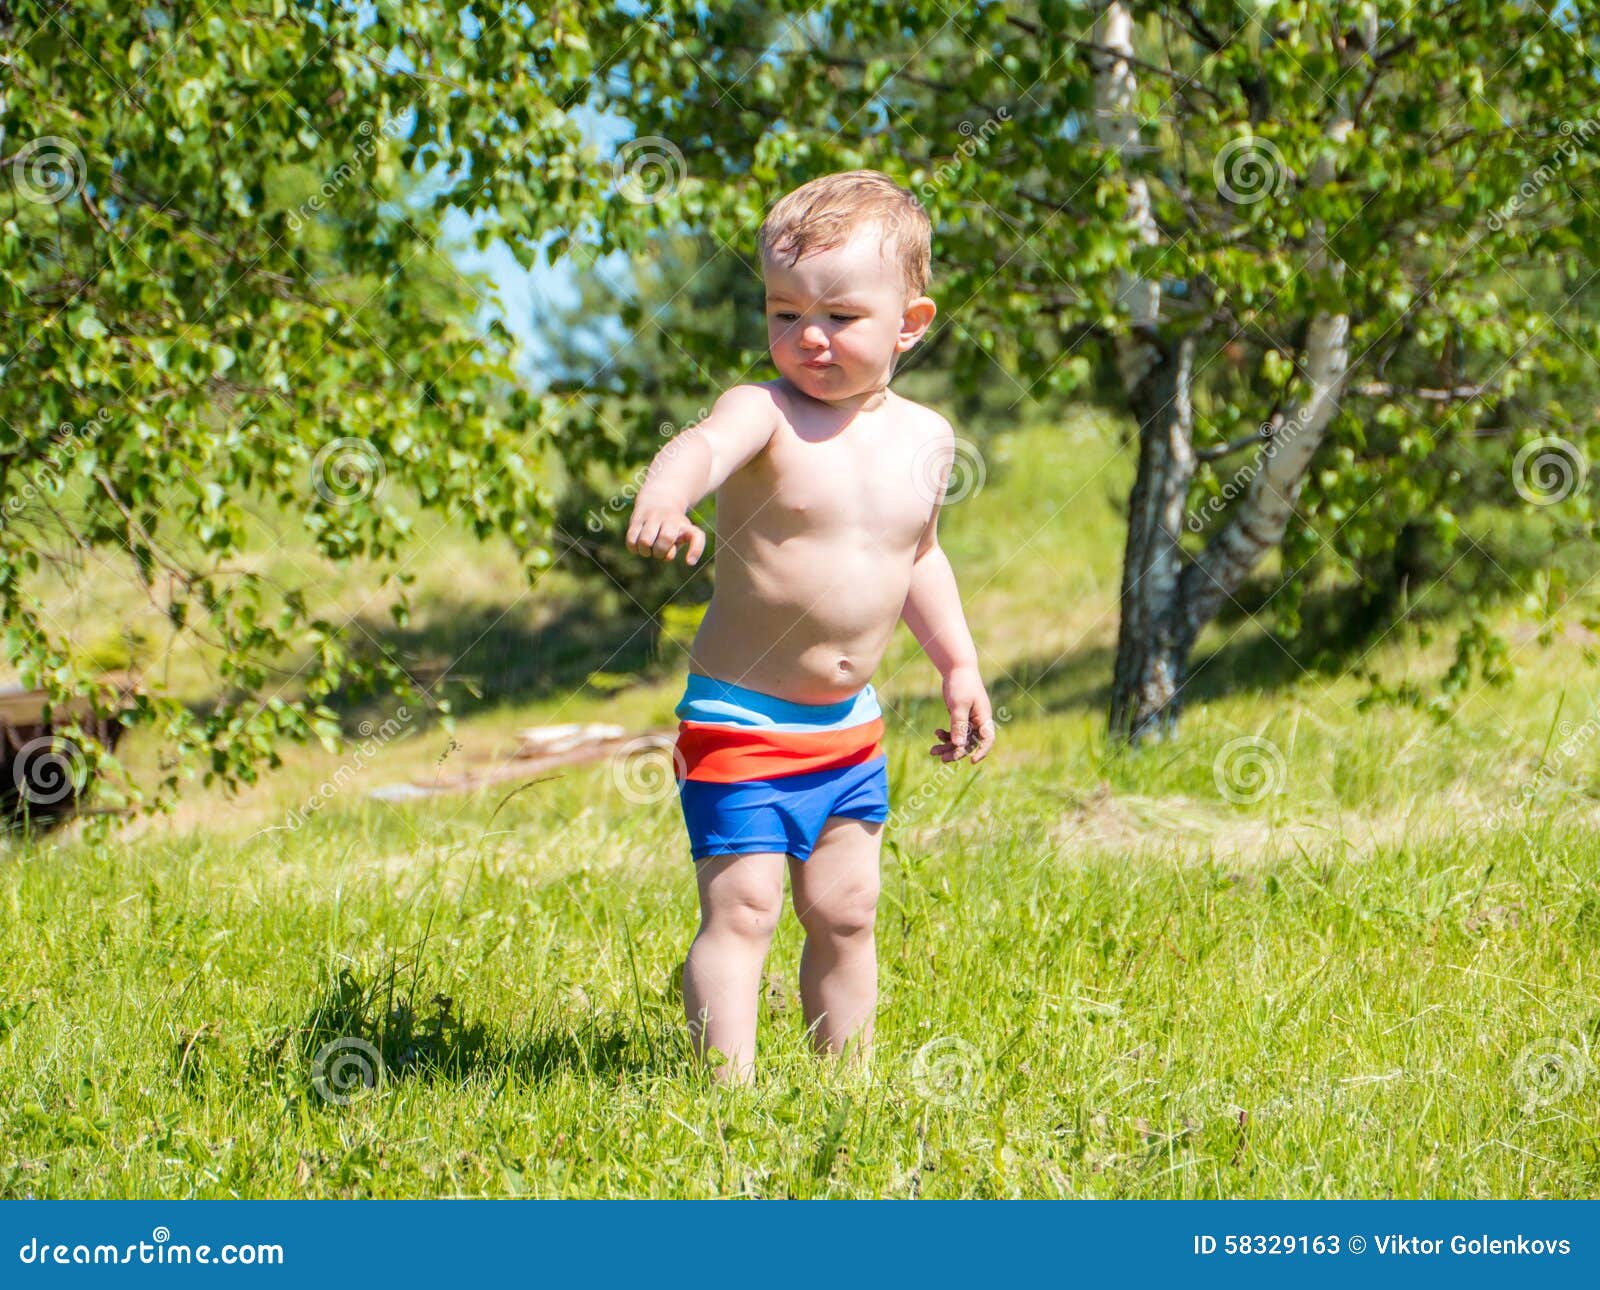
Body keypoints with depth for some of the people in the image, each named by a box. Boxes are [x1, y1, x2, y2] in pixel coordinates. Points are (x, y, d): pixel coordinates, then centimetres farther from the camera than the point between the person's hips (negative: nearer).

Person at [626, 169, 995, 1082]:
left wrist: (960, 665, 19)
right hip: (739, 721, -5)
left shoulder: (925, 439, 5)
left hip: (850, 727, 5)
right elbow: (704, 446, -38)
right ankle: (729, 1086, -9)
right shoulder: (764, 414, -14)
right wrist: (664, 501, -60)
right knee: (742, 907, -11)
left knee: (846, 913, 12)